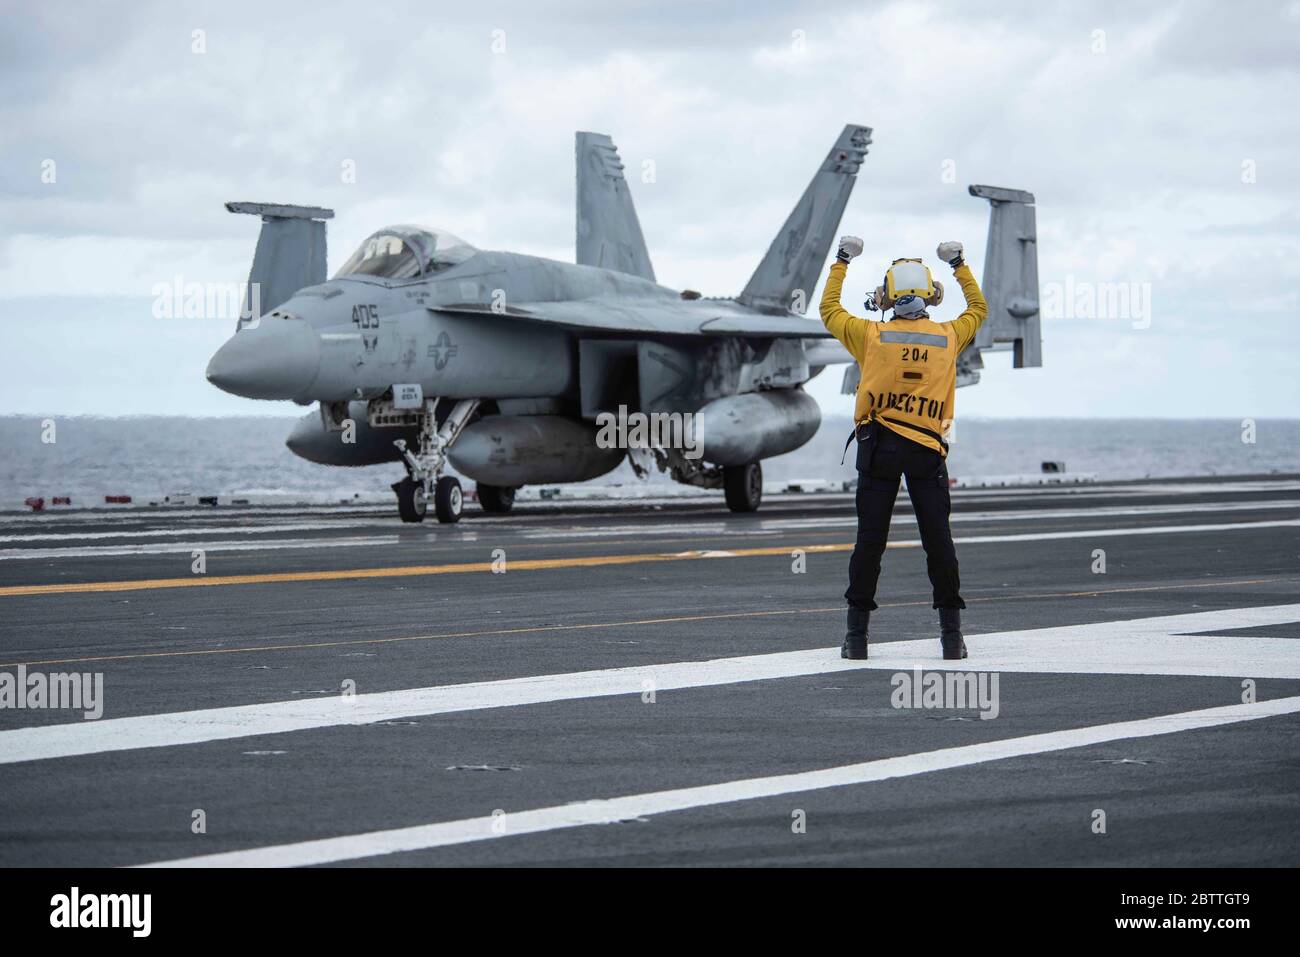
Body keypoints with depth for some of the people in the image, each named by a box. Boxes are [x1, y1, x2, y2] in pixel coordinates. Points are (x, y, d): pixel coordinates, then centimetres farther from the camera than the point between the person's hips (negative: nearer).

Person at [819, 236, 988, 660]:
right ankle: (951, 633, 5)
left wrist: (841, 262, 25)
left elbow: (829, 310, 15)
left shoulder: (872, 335, -3)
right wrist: (959, 265, 34)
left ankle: (857, 633, 2)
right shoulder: (948, 337, 2)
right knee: (938, 540, 5)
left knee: (869, 540, 2)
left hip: (878, 447, -1)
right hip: (927, 450, 1)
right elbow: (979, 309, 24)